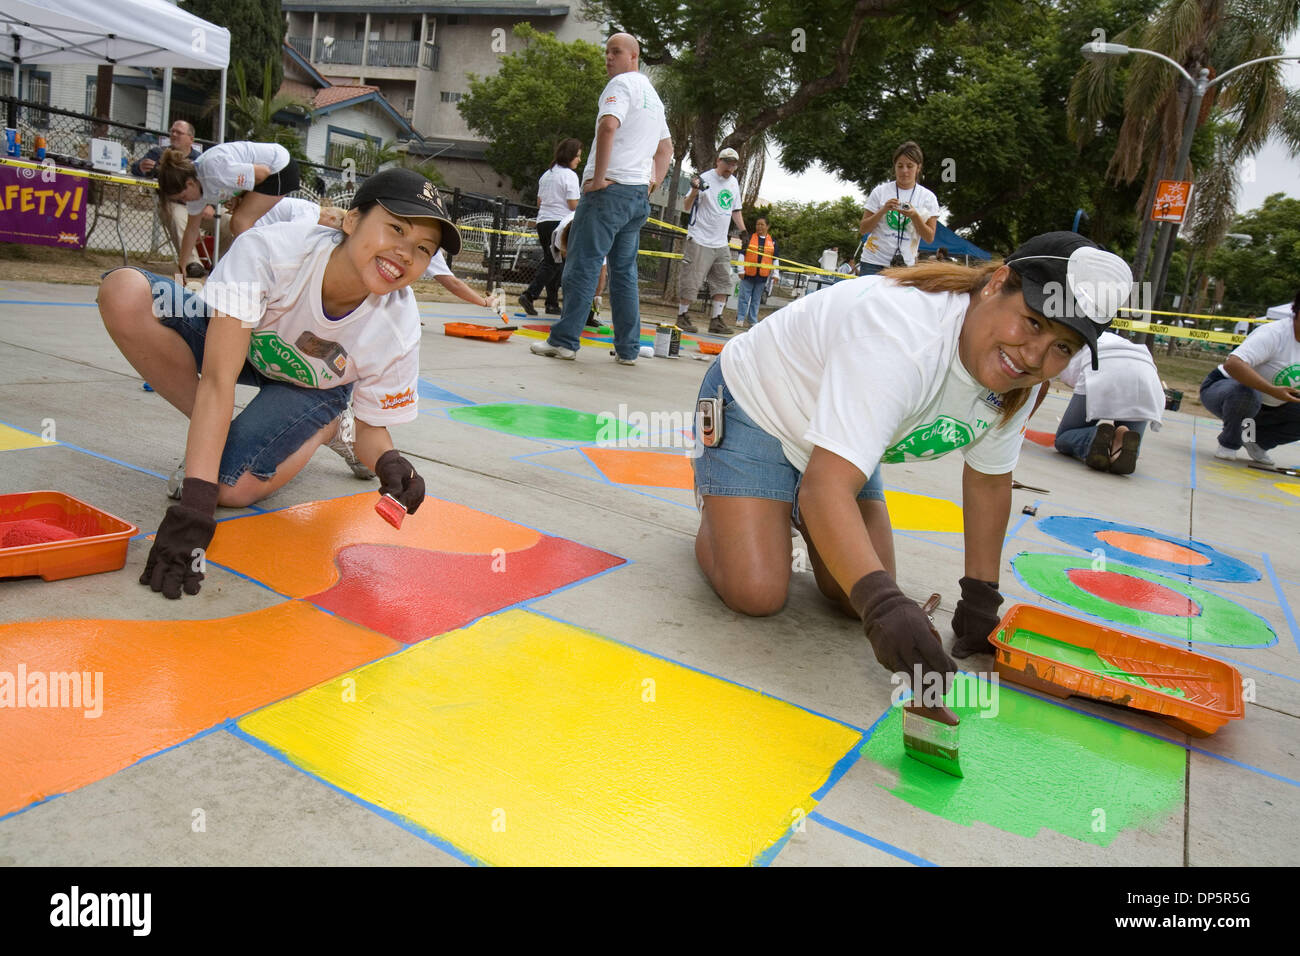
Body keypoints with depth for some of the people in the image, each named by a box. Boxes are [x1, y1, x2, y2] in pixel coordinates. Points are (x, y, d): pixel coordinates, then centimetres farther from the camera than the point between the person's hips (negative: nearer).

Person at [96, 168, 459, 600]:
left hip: (313, 387, -1)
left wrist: (387, 462, -39)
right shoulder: (269, 249, -37)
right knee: (123, 292, -28)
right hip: (236, 342, 1)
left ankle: (331, 426, 3)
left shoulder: (397, 331, -29)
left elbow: (373, 427, -14)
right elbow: (218, 377, -39)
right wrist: (193, 504, -46)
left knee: (233, 487, -25)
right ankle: (211, 437, -9)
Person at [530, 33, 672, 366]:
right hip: (638, 195, 8)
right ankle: (628, 349, 8)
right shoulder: (653, 95, 23)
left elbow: (608, 126, -23)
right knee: (625, 271, 9)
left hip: (609, 189, -8)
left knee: (582, 266, -6)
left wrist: (598, 177, -18)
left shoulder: (621, 84, -5)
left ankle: (563, 340, -5)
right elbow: (666, 148, 30)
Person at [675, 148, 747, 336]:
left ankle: (716, 320, 8)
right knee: (691, 281, -6)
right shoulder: (705, 178, -7)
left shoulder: (734, 183, 14)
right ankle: (682, 316, 6)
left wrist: (743, 231, 14)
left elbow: (736, 210, 25)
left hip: (721, 243, 7)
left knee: (723, 281, 4)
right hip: (700, 241, -7)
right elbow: (686, 207, -10)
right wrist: (695, 190, -28)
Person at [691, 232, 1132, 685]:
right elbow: (828, 488, -46)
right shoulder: (901, 337, -40)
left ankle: (794, 508, 24)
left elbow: (988, 478, 3)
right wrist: (883, 604, -57)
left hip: (842, 440, 7)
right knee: (756, 593, -18)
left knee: (856, 594, -5)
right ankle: (714, 501, 13)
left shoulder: (1013, 380, -13)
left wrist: (980, 599, 1)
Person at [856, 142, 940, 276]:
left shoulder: (928, 197, 5)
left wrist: (914, 216, -16)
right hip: (873, 263, 0)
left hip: (905, 265, 1)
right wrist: (883, 210, -14)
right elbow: (863, 229, 2)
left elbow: (929, 238, 0)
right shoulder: (880, 191, 3)